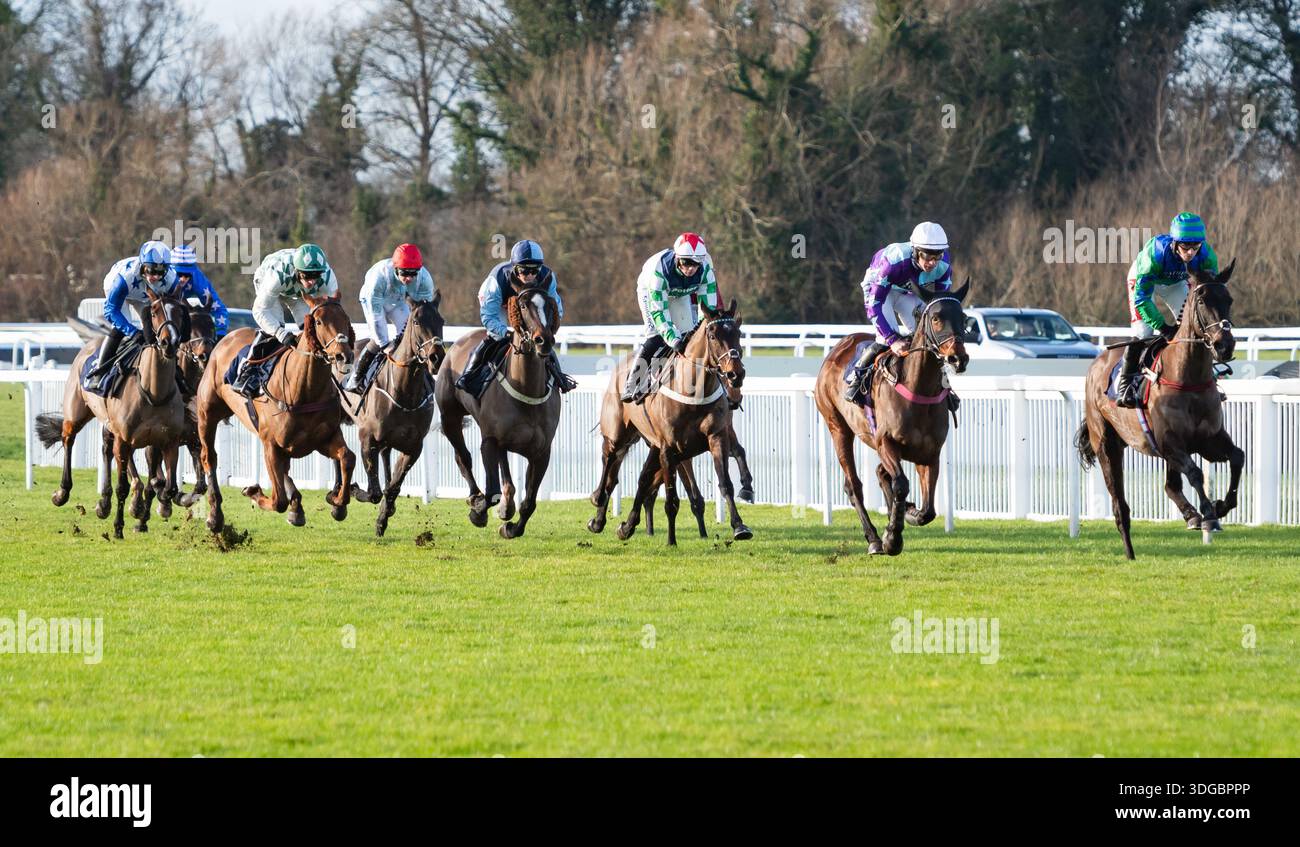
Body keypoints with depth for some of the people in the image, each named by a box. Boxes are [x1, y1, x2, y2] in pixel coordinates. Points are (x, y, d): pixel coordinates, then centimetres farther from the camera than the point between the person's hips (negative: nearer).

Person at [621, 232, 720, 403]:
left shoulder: (705, 270, -33)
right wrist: (673, 340, -50)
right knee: (656, 336, -19)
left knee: (689, 336, -5)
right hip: (650, 291, -4)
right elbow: (658, 311, -42)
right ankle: (632, 387, -15)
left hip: (681, 294, 4)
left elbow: (709, 306, -29)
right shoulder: (659, 270, -43)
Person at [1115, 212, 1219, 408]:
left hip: (1175, 283, 4)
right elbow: (1141, 297, -40)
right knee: (1143, 332, -17)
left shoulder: (1206, 256, -33)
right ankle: (1124, 384, -4)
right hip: (1143, 277, -4)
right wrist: (1163, 327, -47)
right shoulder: (1156, 253, -44)